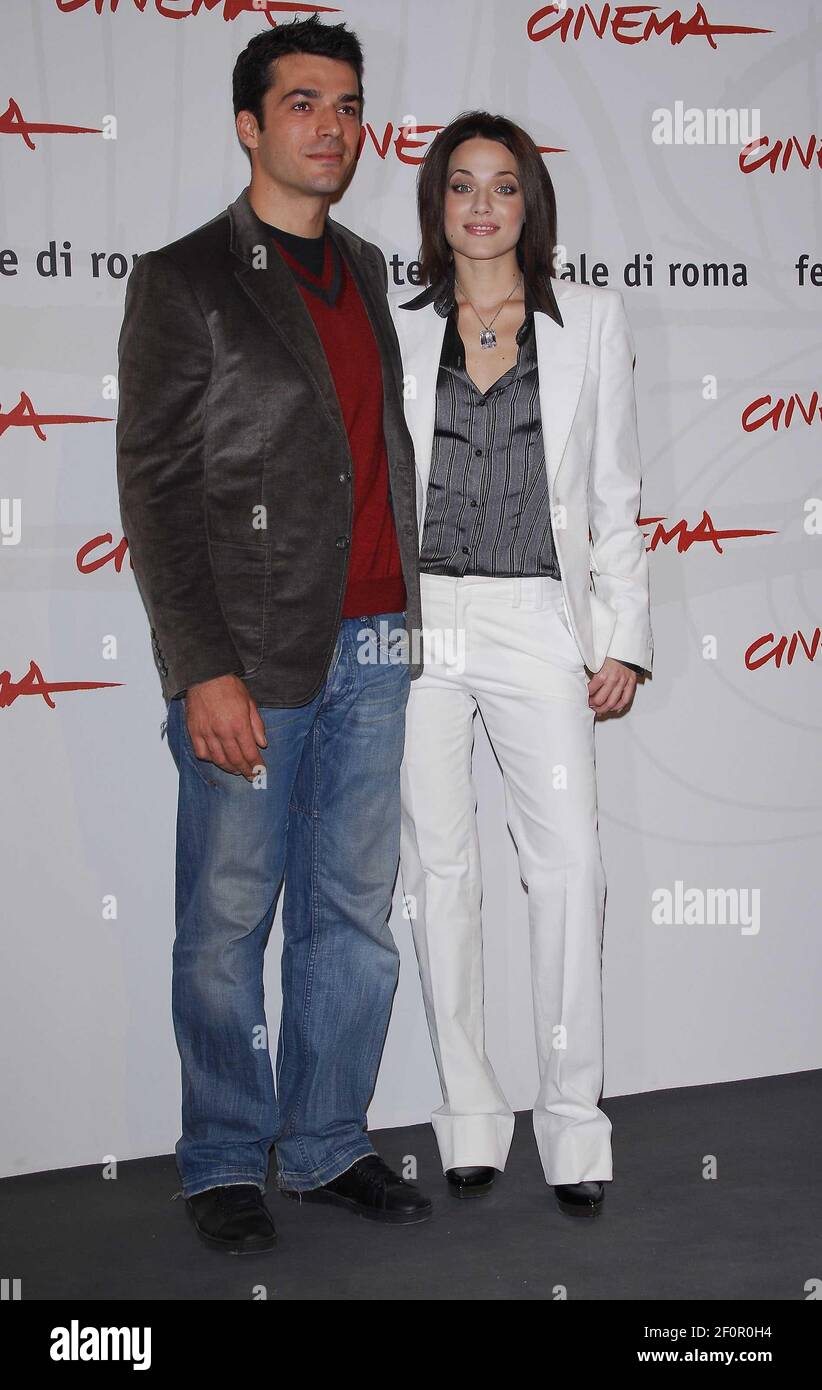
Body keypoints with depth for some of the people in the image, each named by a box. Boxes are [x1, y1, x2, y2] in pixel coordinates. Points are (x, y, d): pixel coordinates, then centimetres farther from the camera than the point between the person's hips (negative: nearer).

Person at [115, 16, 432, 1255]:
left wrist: (405, 613, 10)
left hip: (371, 643, 6)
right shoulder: (185, 281, -3)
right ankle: (224, 1163, 20)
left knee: (354, 912, 11)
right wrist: (204, 670, -15)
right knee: (229, 923, 3)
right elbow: (154, 488, -8)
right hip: (250, 657, -6)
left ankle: (327, 1146, 25)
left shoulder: (366, 271, 16)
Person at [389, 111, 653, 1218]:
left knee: (570, 863, -8)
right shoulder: (394, 331, 10)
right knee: (441, 866, 5)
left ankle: (573, 1122, 3)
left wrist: (624, 639, 1)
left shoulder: (591, 319, 8)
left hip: (539, 619, -1)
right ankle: (470, 1113, 16)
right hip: (416, 621, 1)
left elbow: (615, 494, 7)